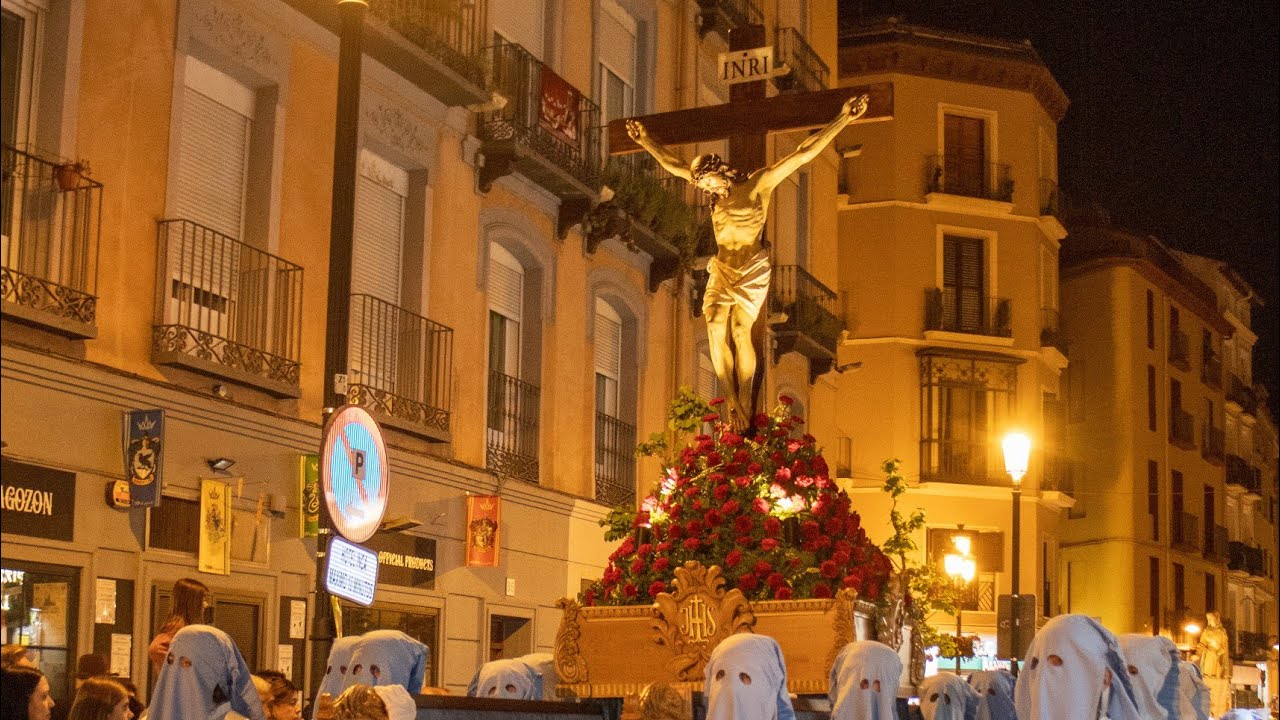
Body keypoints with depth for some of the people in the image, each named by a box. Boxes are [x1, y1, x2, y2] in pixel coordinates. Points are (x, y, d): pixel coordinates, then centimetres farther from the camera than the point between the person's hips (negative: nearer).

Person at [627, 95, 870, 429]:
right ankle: (732, 402, -15)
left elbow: (805, 153, -5)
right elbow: (674, 165, 22)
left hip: (751, 269, -5)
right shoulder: (717, 191, 15)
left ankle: (744, 403, -16)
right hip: (721, 269, 5)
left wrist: (844, 119, -10)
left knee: (740, 329, -19)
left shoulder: (759, 183, -1)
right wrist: (646, 142, 21)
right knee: (716, 327, -15)